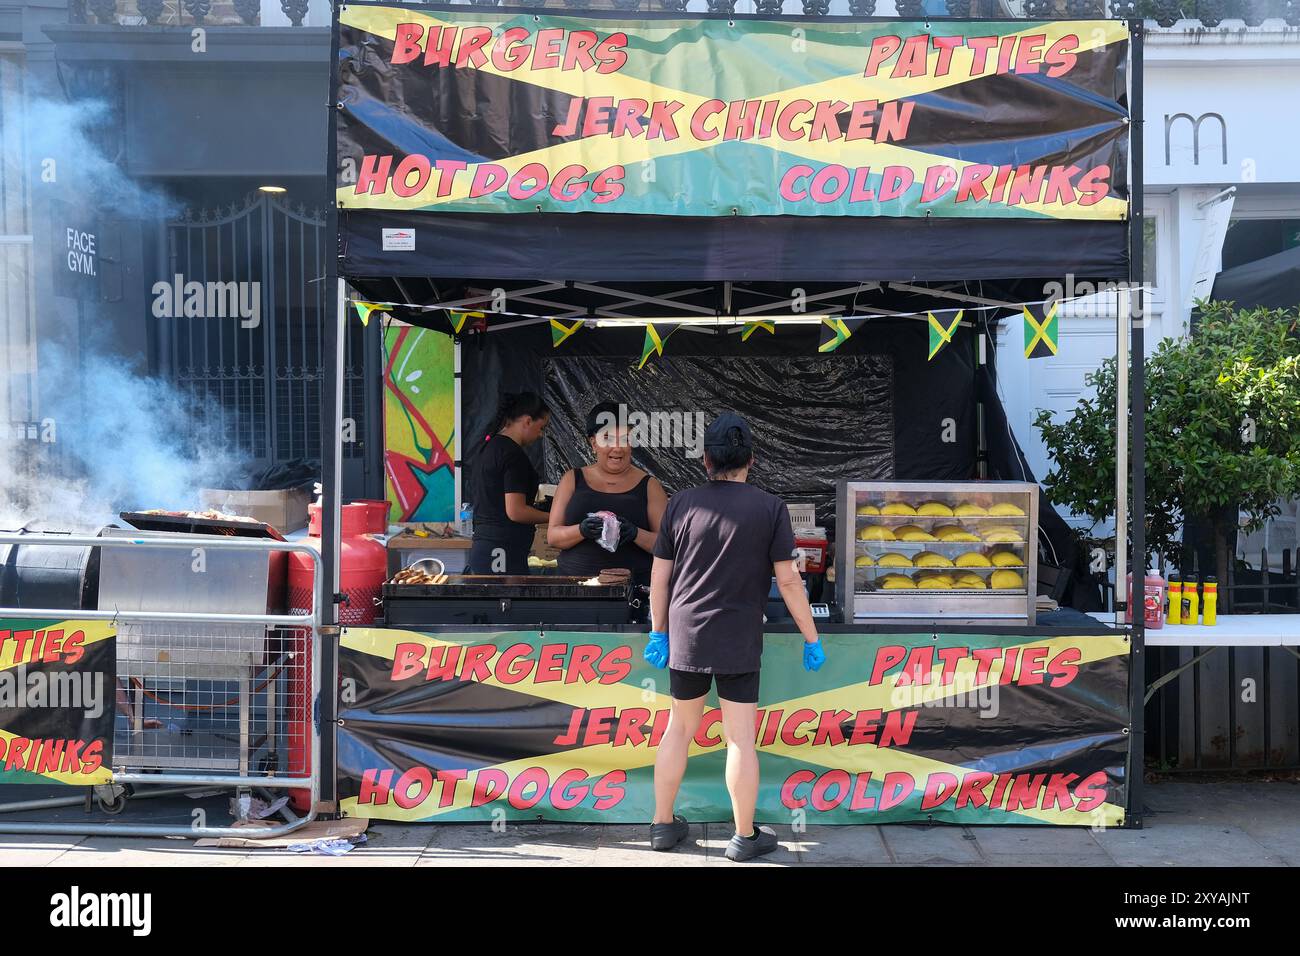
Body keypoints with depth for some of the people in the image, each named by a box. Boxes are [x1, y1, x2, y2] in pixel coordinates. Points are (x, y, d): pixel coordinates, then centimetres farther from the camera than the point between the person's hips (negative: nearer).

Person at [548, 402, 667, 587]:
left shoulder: (649, 486, 10)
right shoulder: (572, 480, 14)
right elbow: (552, 536, 9)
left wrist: (636, 534, -13)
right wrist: (582, 531, -10)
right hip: (575, 583, 2)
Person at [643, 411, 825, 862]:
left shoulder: (682, 503, 0)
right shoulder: (769, 508, -7)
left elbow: (659, 575, 3)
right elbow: (788, 580, -8)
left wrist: (658, 632, 14)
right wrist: (812, 640, 1)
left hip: (685, 638, 3)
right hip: (738, 643, -3)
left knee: (679, 729, 17)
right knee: (740, 740, 5)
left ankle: (663, 825, 26)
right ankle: (745, 837, 15)